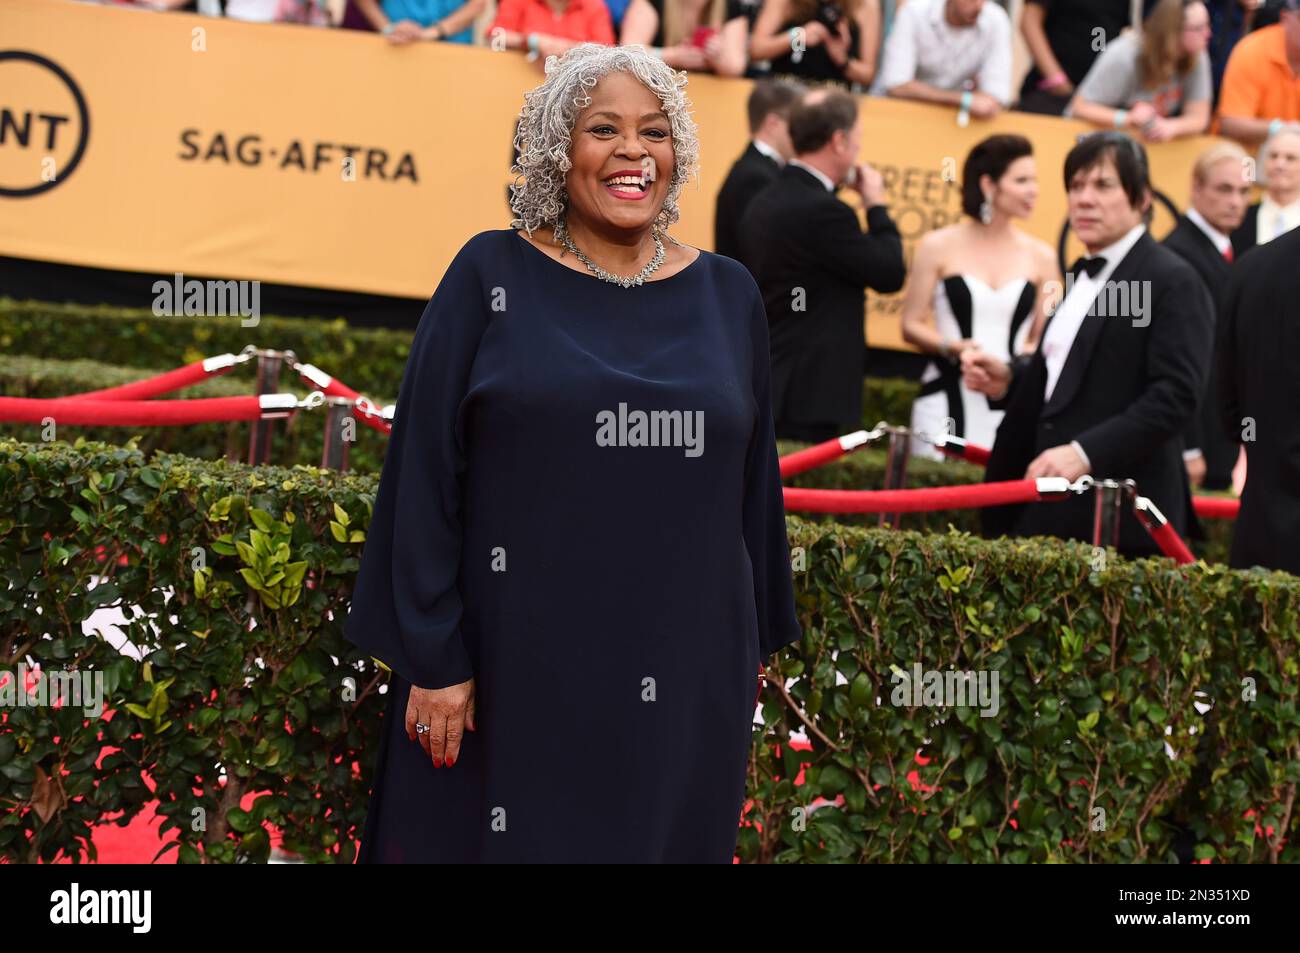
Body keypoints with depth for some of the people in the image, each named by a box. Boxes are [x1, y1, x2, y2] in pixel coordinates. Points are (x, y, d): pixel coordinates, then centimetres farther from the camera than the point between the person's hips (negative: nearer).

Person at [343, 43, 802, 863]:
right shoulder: (492, 278, -2)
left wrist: (752, 657, 13)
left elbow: (753, 484, 12)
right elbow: (426, 476, -4)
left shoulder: (728, 295, 7)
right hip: (521, 664, -3)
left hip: (684, 676, 3)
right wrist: (433, 660, -9)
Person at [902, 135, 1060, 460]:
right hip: (946, 400, -1)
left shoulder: (1041, 257, 8)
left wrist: (1029, 355, -7)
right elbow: (912, 326, 5)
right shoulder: (938, 247, 4)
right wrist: (952, 346, -13)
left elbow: (1045, 340, 15)